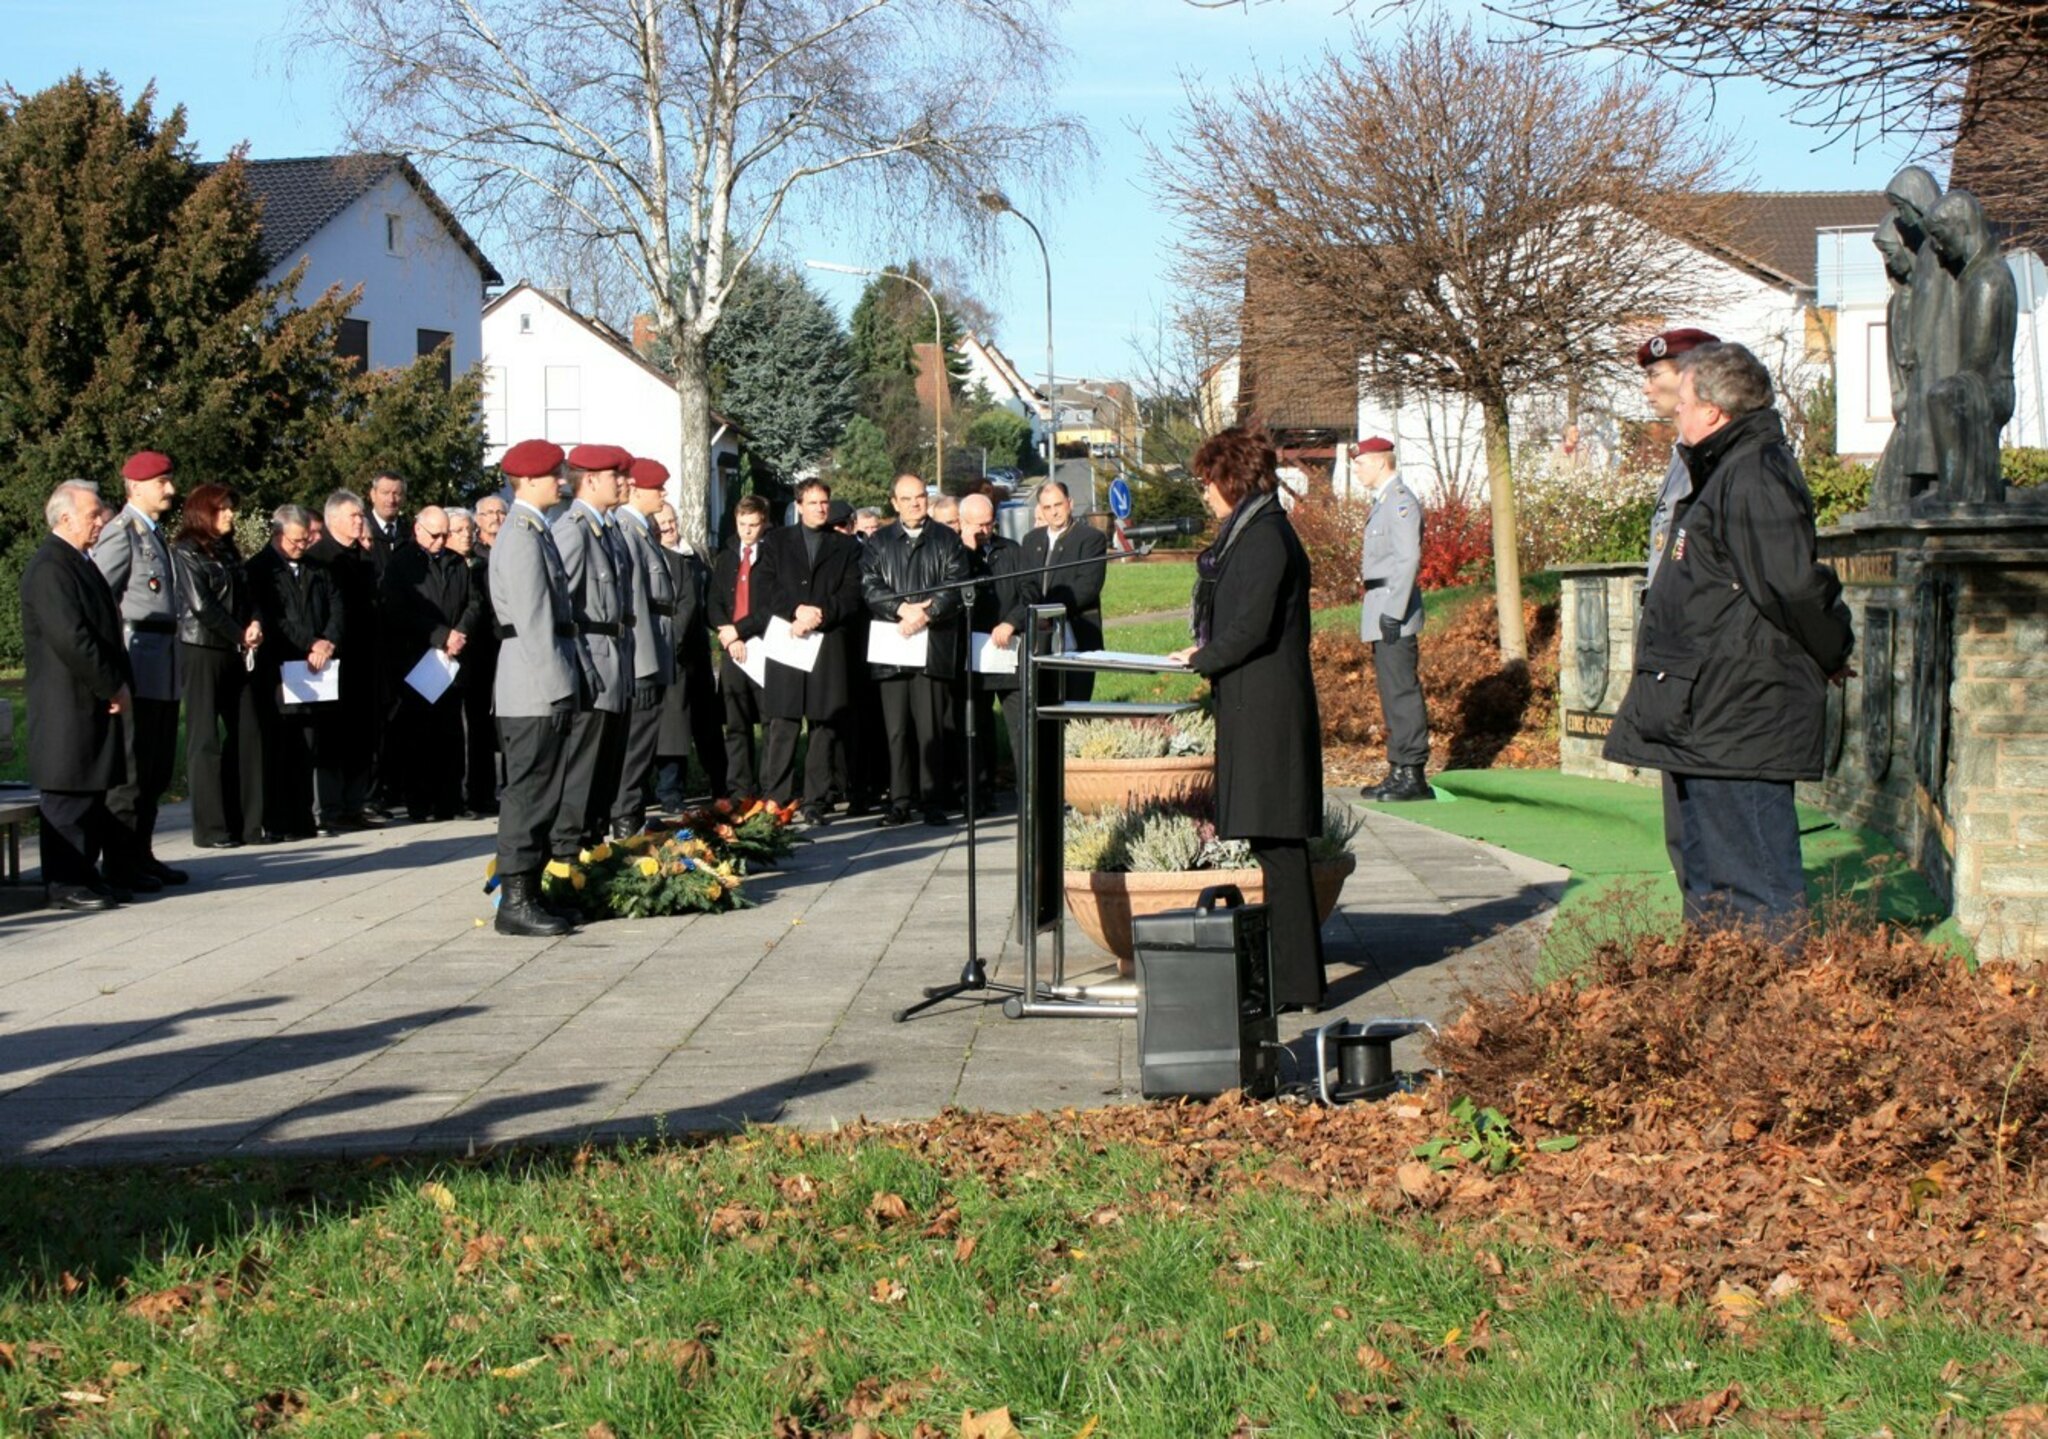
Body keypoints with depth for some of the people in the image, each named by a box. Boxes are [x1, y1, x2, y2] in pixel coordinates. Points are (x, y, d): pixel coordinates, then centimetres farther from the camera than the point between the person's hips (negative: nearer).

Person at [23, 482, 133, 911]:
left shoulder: (79, 563, 17)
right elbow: (70, 638, -23)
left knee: (92, 791, 13)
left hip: (94, 700, 10)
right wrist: (112, 686, -16)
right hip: (68, 705, -10)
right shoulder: (49, 568, -15)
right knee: (68, 794, -5)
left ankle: (85, 874, 20)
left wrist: (118, 684, 10)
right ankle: (64, 883, 1)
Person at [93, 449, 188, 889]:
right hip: (137, 667, -9)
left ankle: (141, 854, 22)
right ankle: (121, 864, 1)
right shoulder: (121, 533, -11)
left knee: (157, 769, 14)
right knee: (130, 770, -4)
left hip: (164, 670, 9)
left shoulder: (156, 534, 17)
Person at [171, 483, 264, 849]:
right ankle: (210, 828, -1)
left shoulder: (229, 552, 17)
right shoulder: (186, 552, -4)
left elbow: (246, 596, 14)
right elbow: (201, 605, -10)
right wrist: (240, 635, -7)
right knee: (206, 738, -4)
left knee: (246, 734, 2)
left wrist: (255, 624, -6)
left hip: (235, 653, 7)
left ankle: (246, 822, 7)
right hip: (202, 651, -7)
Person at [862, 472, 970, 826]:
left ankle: (935, 801, 0)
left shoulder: (948, 541, 11)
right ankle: (899, 800, 7)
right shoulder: (878, 544, 15)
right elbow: (869, 587, 3)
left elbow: (957, 587, 0)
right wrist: (902, 608, -12)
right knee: (896, 728, 2)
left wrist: (926, 614, -13)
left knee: (932, 727, -5)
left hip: (934, 646, -2)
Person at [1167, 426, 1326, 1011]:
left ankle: (1295, 985, -2)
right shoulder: (1252, 532, 17)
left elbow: (1251, 629, -19)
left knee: (1277, 845, -6)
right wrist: (1207, 651, 10)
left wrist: (1202, 660, -6)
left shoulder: (1264, 537, -14)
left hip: (1266, 713, -10)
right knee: (1275, 846, 12)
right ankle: (1292, 976, 17)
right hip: (1258, 706, 10)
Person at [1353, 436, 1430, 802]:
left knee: (1401, 692, -9)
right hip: (1380, 613, 10)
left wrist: (1393, 613, -22)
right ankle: (1400, 771, 16)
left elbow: (1409, 559, -19)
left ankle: (1413, 775, -7)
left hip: (1394, 613, -10)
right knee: (1393, 693, 12)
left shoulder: (1401, 502, -13)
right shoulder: (1382, 501, 19)